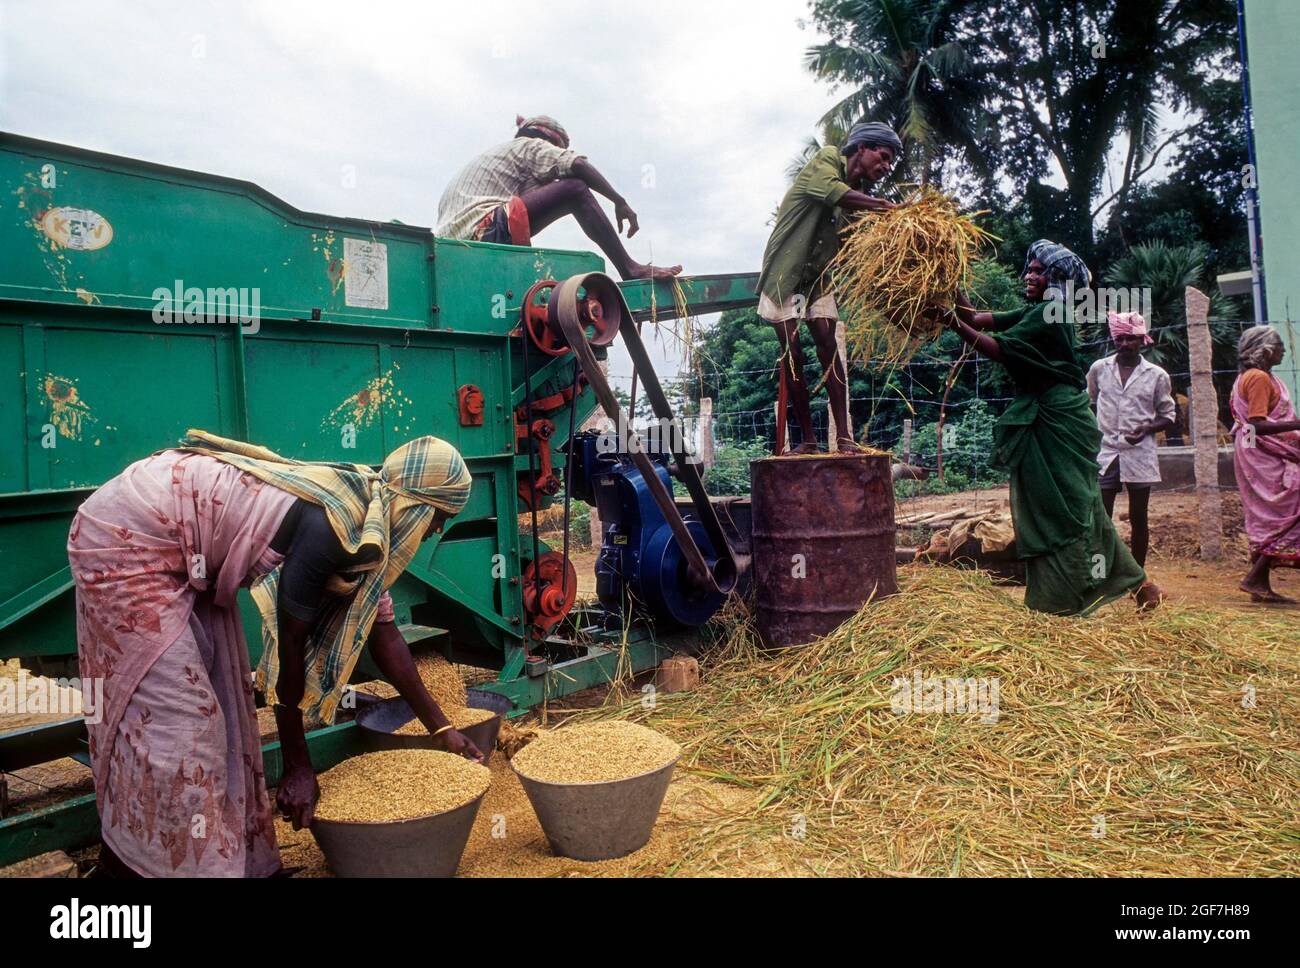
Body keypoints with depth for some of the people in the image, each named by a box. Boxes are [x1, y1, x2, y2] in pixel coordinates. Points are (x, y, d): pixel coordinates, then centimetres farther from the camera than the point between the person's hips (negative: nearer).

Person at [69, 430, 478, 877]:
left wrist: (440, 727, 11)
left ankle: (221, 852, 23)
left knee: (218, 700, 11)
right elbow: (290, 650, -21)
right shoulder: (331, 527, -28)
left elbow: (383, 634, 6)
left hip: (179, 549, 9)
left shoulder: (368, 518, 0)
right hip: (127, 536, -9)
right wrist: (299, 768, -11)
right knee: (168, 712, -7)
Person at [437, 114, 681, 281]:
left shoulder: (493, 153, 37)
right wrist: (620, 201, -2)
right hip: (483, 230, -9)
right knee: (575, 189, -8)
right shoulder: (530, 146, 12)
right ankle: (631, 269, -13)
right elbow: (576, 164, -8)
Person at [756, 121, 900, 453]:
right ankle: (808, 439, -1)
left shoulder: (860, 195, 6)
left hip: (818, 277, 5)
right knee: (792, 355, -6)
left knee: (828, 349, -6)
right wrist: (887, 207, -36)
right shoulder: (827, 159, -8)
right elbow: (832, 192, -31)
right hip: (785, 272, -5)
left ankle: (844, 437, -9)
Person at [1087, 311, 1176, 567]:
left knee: (1138, 518, 7)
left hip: (1140, 453, 0)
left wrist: (1147, 428, -13)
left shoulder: (1157, 375, 0)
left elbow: (1168, 415, 6)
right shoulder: (1099, 369, 3)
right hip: (1104, 452, 1)